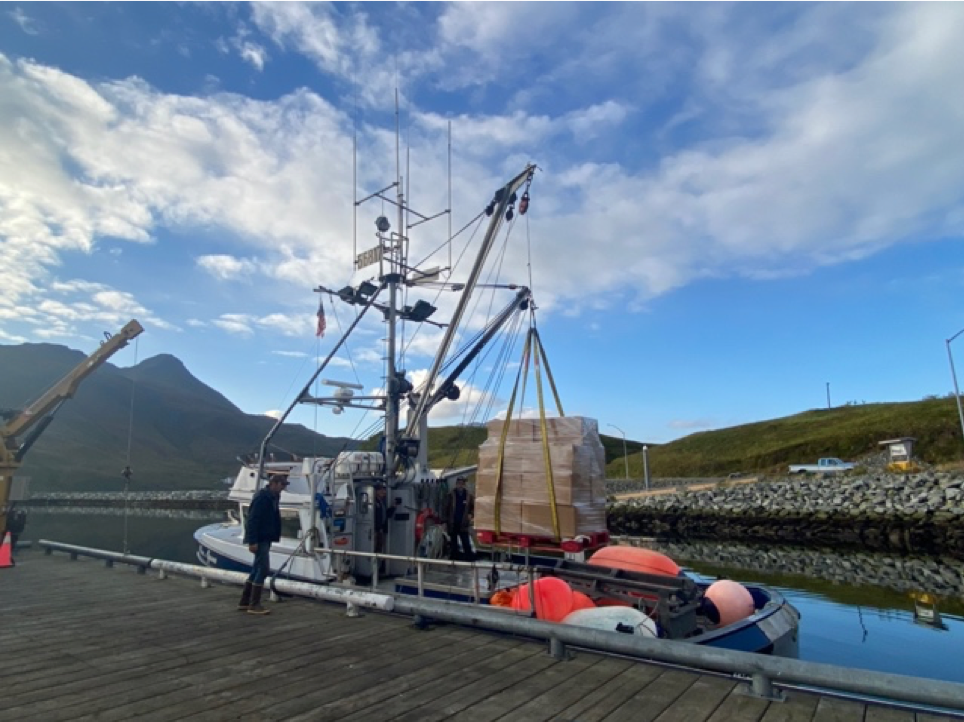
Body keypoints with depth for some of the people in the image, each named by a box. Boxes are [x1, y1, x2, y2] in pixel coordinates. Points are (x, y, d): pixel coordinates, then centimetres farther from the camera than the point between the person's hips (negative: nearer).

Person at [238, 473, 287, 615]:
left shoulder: (272, 497, 13)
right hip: (260, 539, -10)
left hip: (265, 538, 10)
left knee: (257, 570, 14)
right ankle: (254, 605, -1)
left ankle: (244, 602, 23)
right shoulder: (261, 497, -16)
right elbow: (253, 520, -21)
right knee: (263, 569, -8)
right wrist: (252, 541, -24)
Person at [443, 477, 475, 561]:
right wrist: (445, 519, -7)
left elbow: (474, 507, 9)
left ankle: (470, 559, 3)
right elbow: (445, 508, -2)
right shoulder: (451, 495, -4)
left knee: (466, 543, -3)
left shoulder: (469, 496, -1)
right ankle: (453, 559, 22)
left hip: (463, 524, 0)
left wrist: (471, 515, -7)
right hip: (452, 524, 0)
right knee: (453, 543, 11)